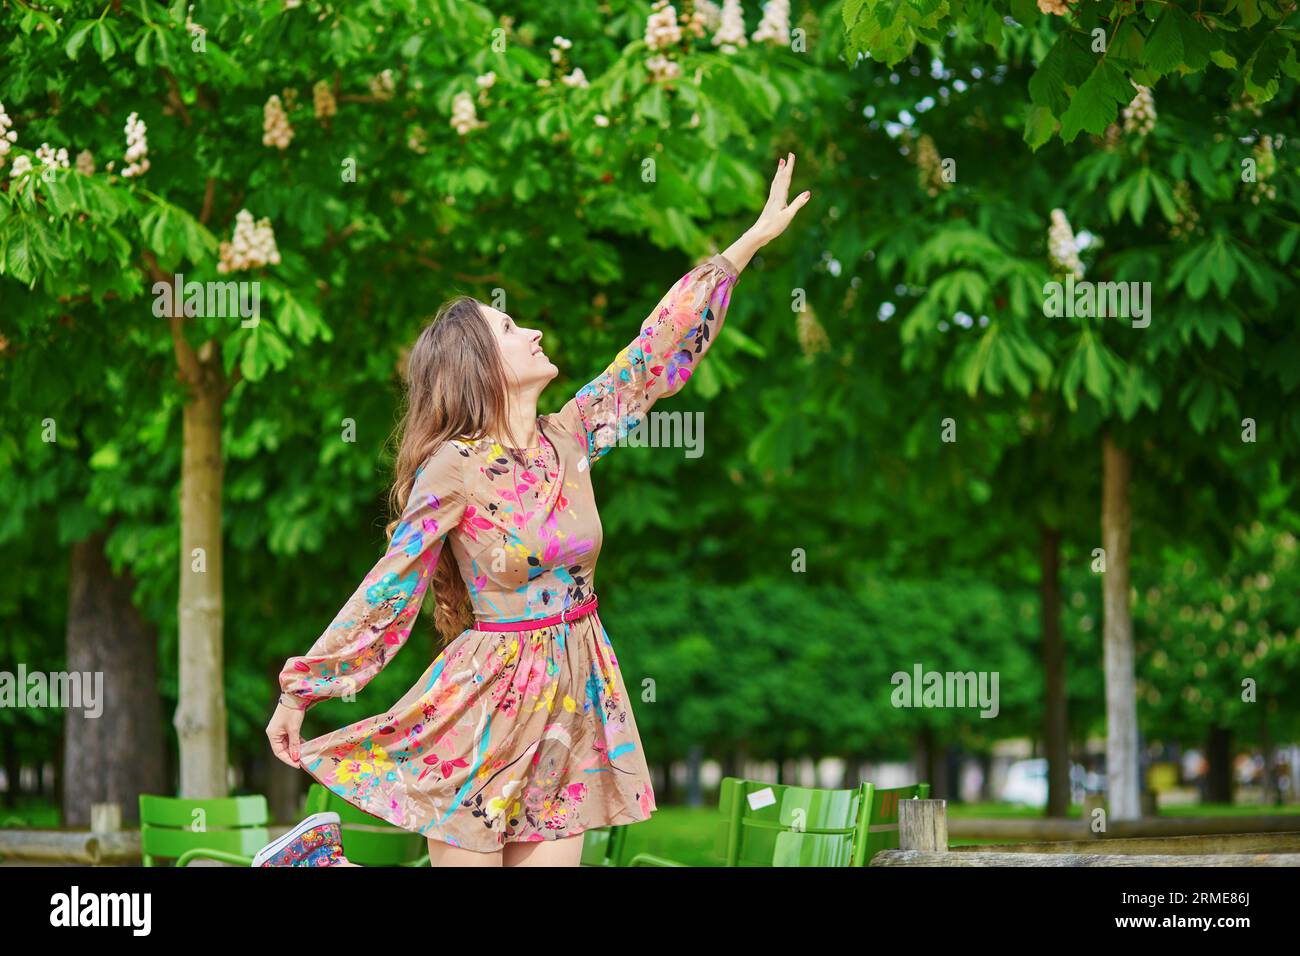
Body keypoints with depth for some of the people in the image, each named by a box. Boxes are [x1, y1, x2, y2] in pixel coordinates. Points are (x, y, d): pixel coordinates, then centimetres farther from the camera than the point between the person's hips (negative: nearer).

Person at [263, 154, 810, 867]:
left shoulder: (571, 435, 4)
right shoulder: (454, 468, -11)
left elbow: (658, 349, 8)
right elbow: (387, 586, -7)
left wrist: (753, 239, 11)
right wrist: (298, 693, -6)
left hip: (575, 697, 6)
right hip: (487, 704, -6)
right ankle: (319, 853, 20)